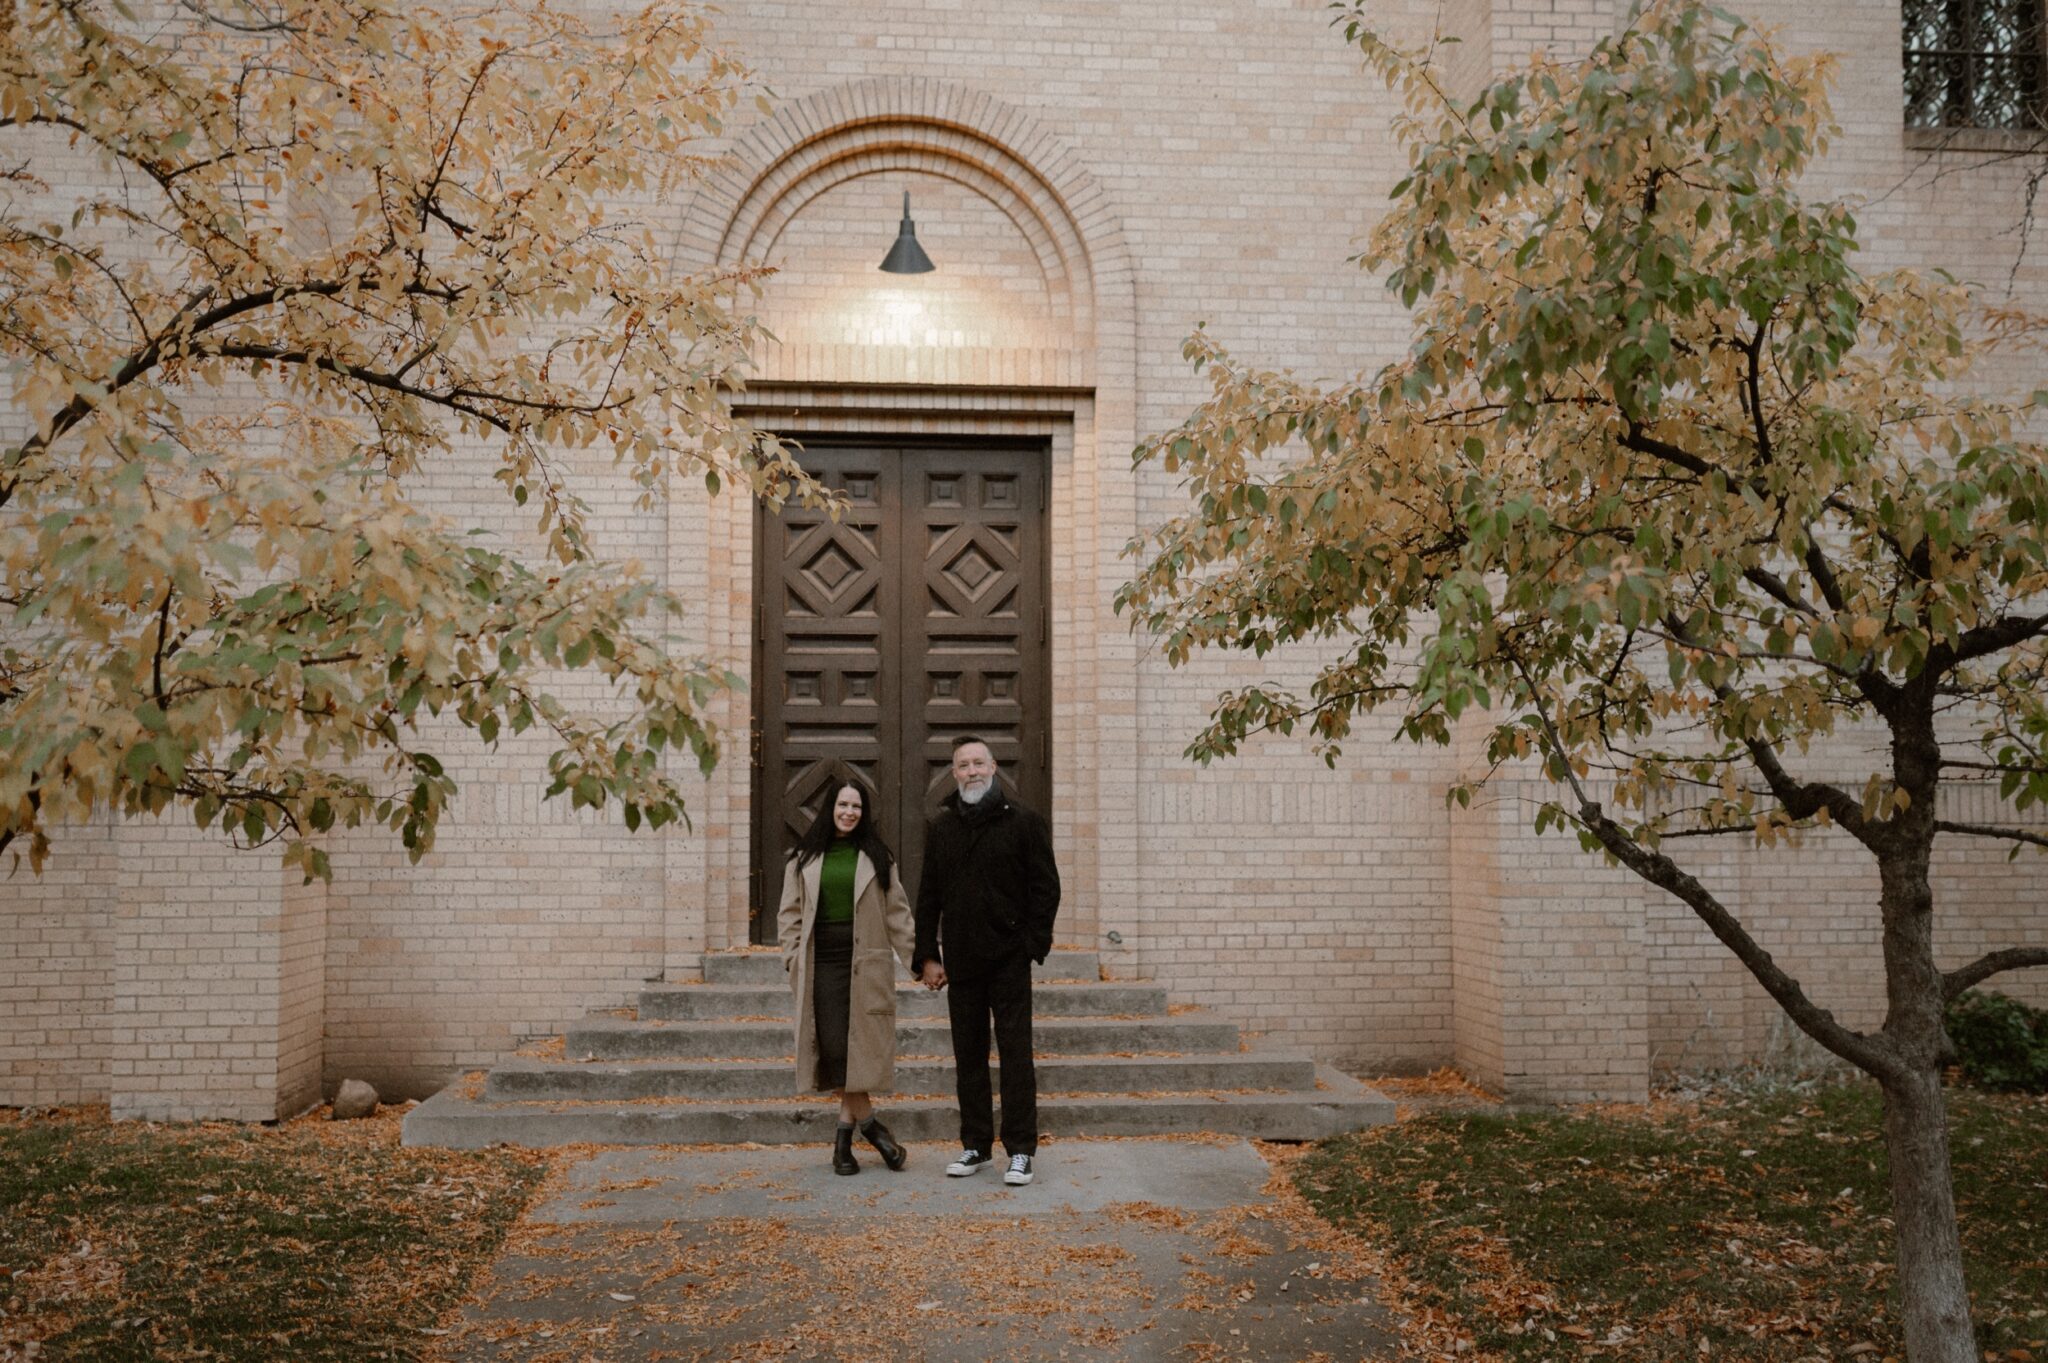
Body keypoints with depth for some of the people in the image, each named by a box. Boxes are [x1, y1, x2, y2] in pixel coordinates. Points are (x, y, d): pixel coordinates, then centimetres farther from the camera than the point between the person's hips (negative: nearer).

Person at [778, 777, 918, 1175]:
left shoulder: (877, 857, 8)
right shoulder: (804, 858, 9)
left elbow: (897, 911, 7)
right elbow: (789, 913, 11)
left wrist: (916, 958, 1)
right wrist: (793, 959, 1)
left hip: (865, 963, -1)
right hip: (821, 963, 1)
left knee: (857, 1048, -2)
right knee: (832, 1048, -4)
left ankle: (844, 1136, 8)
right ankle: (869, 1123, 8)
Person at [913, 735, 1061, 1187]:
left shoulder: (1023, 822, -1)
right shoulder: (941, 828, 10)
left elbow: (1046, 887, -1)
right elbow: (928, 896, 11)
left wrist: (1033, 944, -9)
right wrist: (927, 956, 5)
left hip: (1009, 960, -4)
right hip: (960, 961, 4)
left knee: (1015, 1054, -2)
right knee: (968, 1056, 10)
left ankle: (1021, 1150, 4)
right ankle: (975, 1146, 20)